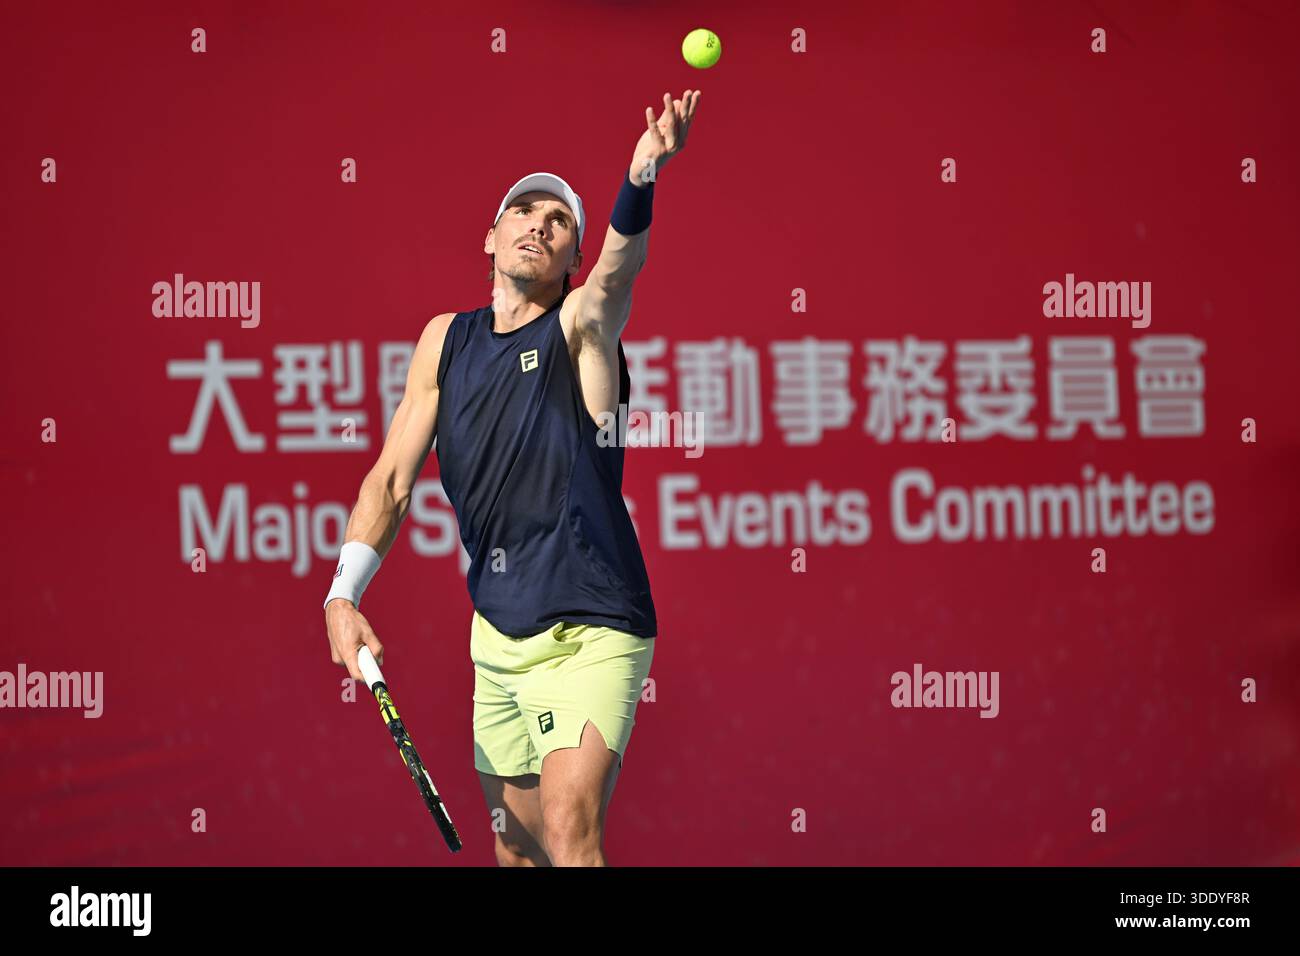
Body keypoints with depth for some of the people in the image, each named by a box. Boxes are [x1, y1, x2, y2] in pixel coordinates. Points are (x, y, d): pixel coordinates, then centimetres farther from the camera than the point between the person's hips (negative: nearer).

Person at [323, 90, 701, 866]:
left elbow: (619, 272, -30)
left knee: (569, 835, -21)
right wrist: (344, 593, -3)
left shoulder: (583, 326, -7)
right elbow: (392, 479, 9)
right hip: (496, 636, 6)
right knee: (514, 845, 14)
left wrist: (641, 177, -50)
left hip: (589, 636, -6)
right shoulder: (446, 339, 7)